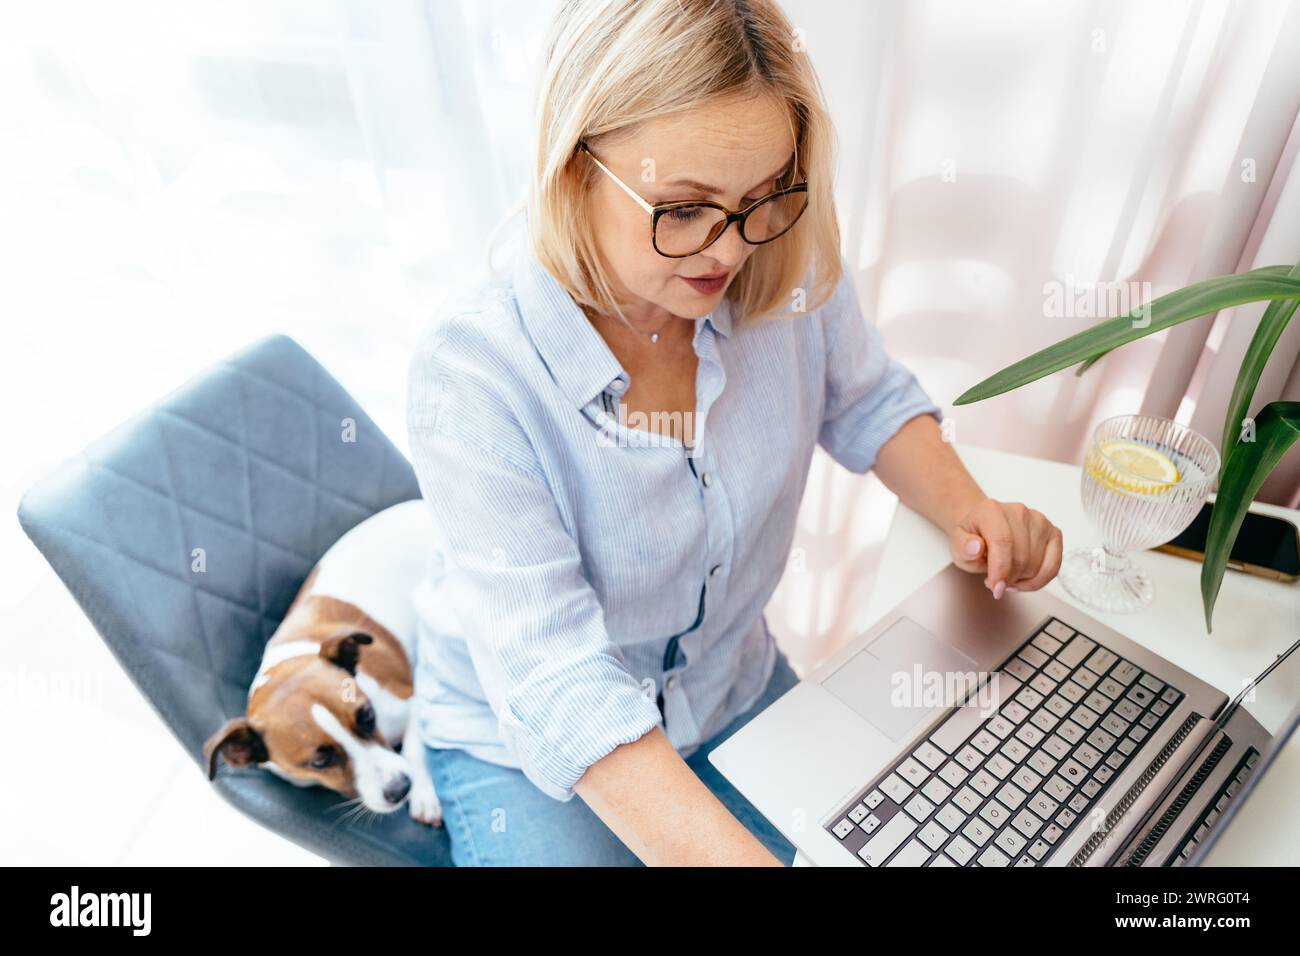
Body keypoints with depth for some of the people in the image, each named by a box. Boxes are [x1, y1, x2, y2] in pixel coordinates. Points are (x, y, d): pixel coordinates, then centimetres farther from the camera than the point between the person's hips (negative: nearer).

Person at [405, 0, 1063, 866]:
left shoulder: (791, 279, -17)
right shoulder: (473, 371, -31)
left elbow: (873, 405, 4)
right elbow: (559, 694, -32)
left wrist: (970, 512, -16)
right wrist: (742, 857, -41)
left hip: (732, 688, 4)